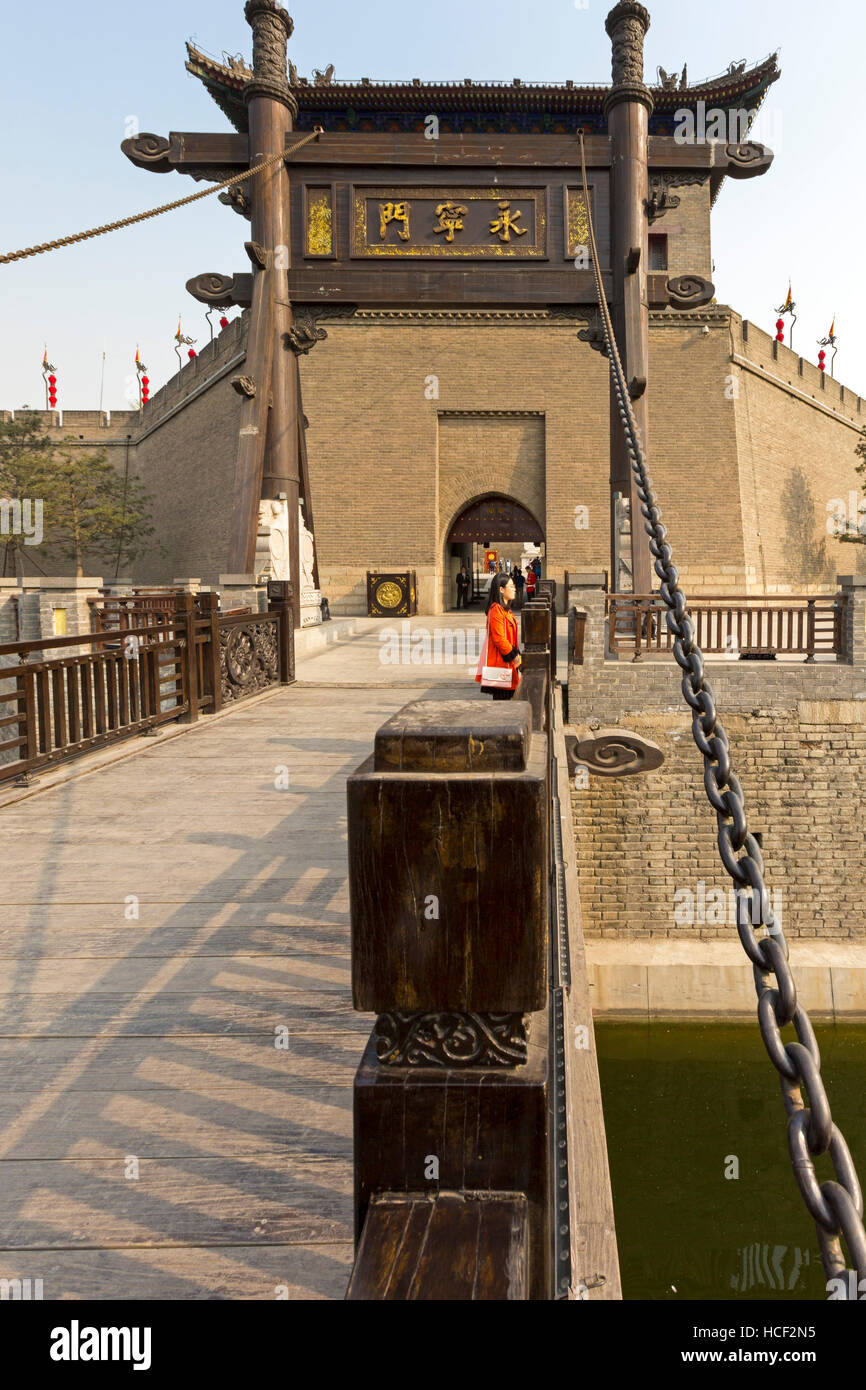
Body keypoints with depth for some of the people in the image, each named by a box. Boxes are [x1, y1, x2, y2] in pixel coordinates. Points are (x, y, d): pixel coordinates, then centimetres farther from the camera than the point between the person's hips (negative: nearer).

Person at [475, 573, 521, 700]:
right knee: (501, 697, -7)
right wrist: (514, 656, -14)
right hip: (500, 661, -10)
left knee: (508, 695, 11)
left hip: (508, 661, 10)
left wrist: (515, 654, 13)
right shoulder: (496, 610, -16)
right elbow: (499, 639, -20)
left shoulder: (505, 609, 16)